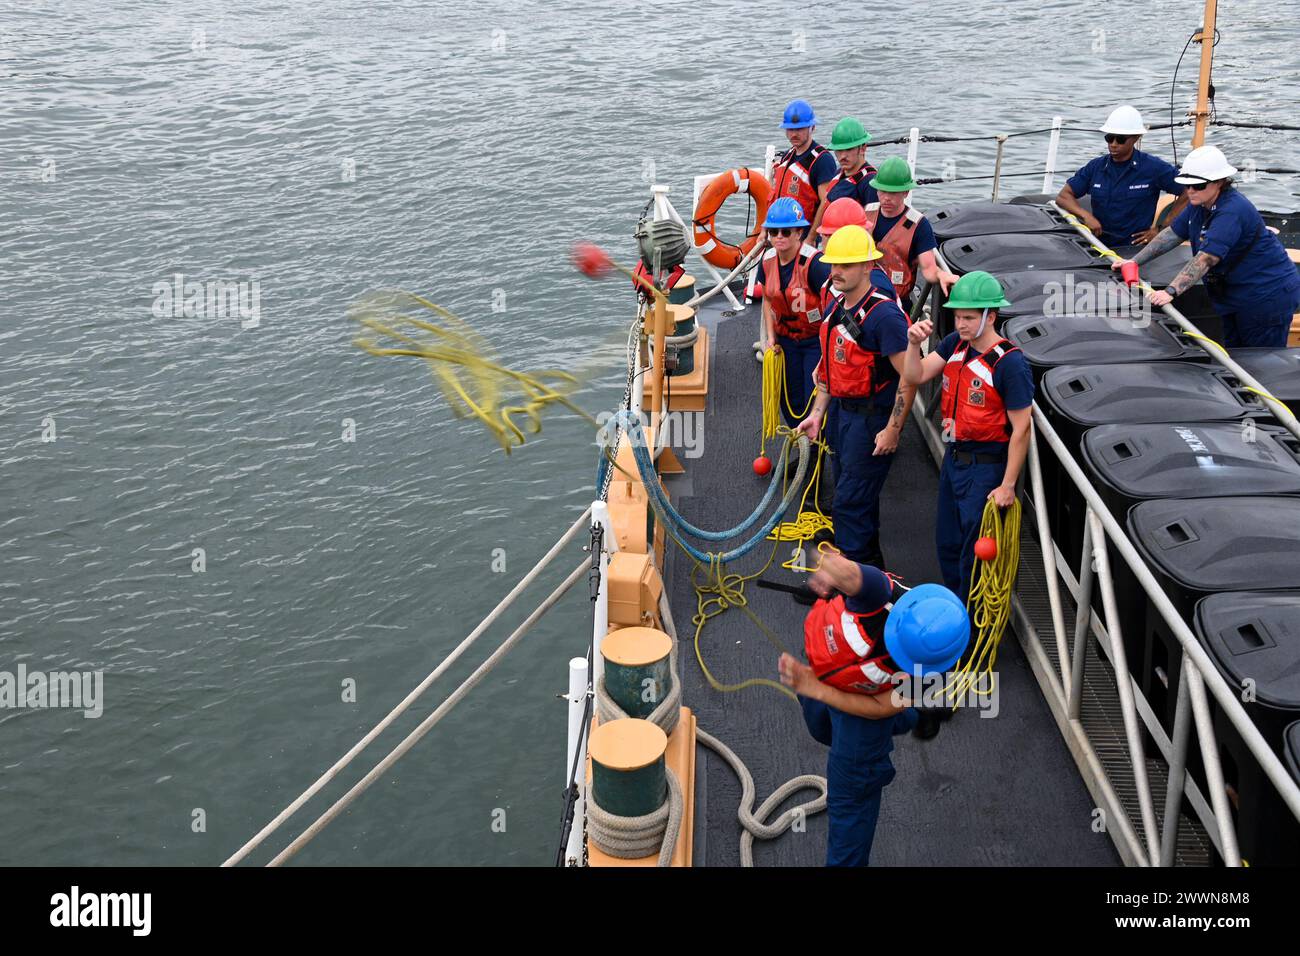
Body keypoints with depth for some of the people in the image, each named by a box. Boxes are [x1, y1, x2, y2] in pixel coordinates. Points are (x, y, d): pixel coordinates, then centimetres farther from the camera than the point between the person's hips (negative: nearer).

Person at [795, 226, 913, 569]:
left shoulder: (884, 314, -22)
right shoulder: (836, 304, 5)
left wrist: (893, 430, -20)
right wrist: (817, 414, 13)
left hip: (873, 417, -9)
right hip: (843, 410, 9)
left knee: (851, 501, -6)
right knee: (855, 496, 19)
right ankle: (869, 561, 35)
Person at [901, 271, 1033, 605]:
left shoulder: (1009, 362, -20)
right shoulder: (954, 344, 1)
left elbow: (1020, 428, -19)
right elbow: (915, 377, -1)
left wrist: (1007, 485, -19)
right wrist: (914, 343, -19)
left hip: (986, 466, -7)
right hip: (953, 458, 7)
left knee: (975, 550, 4)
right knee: (947, 541, 20)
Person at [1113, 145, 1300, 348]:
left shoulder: (1232, 211, -28)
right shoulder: (1200, 204, 1)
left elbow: (1205, 259, -36)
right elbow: (1172, 234, 9)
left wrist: (1171, 291, -43)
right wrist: (1135, 261, 2)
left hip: (1268, 294, -9)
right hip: (1236, 294, 9)